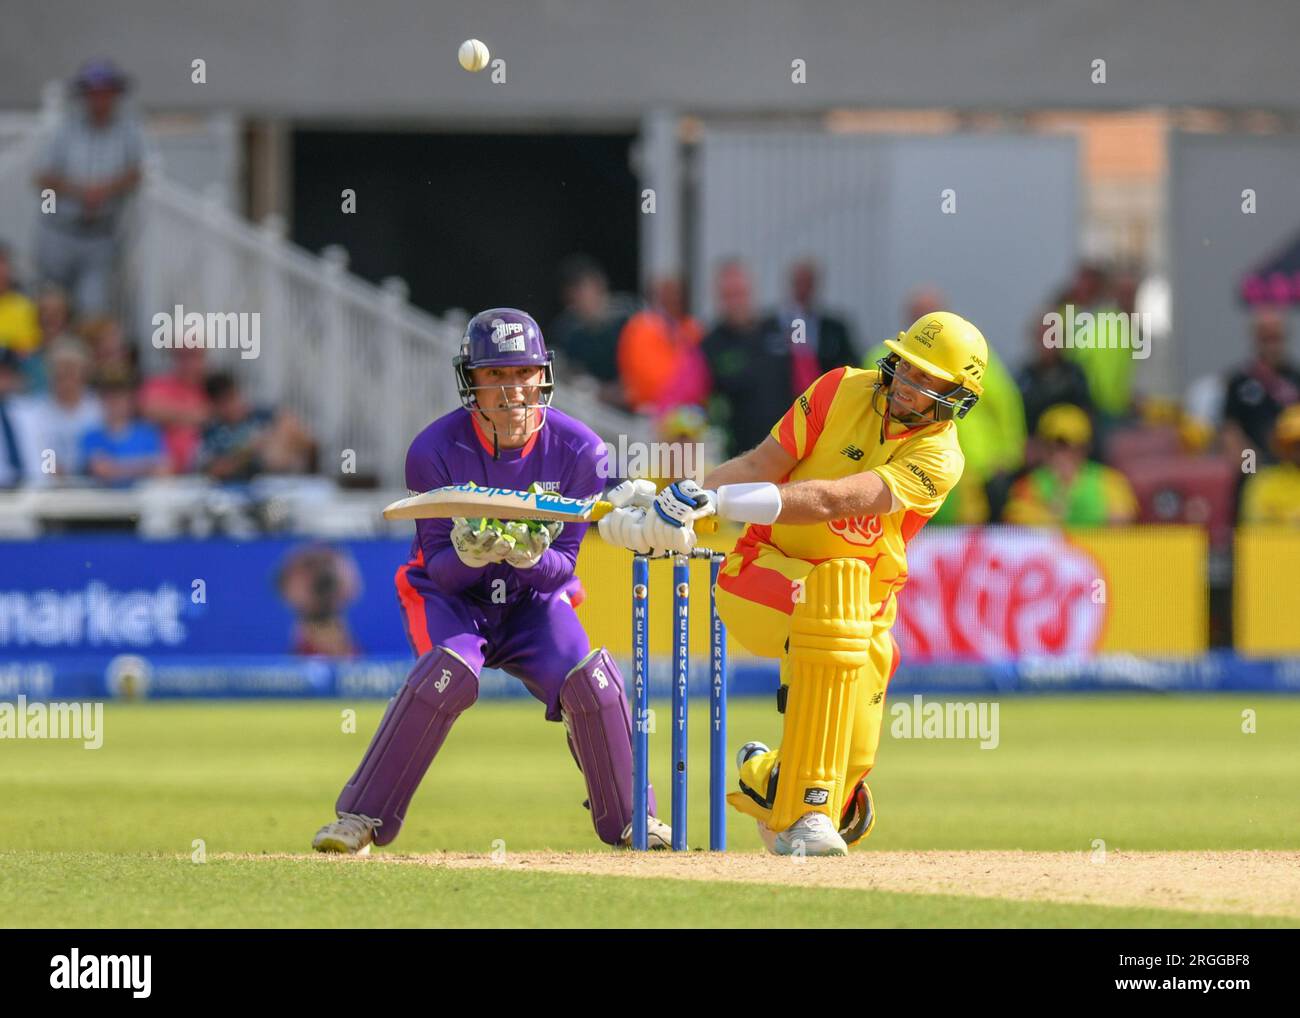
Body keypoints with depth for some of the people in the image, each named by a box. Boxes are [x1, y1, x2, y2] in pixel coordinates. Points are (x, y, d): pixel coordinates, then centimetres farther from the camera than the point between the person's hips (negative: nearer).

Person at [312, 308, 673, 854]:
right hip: (452, 596, -2)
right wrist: (469, 555, -40)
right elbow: (439, 568, -16)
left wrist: (532, 557, -34)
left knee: (590, 680, -23)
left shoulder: (578, 450, -14)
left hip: (535, 597, 2)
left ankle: (629, 819, 0)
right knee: (449, 671, -32)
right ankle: (361, 818, -24)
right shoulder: (435, 451, -18)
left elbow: (564, 563, -10)